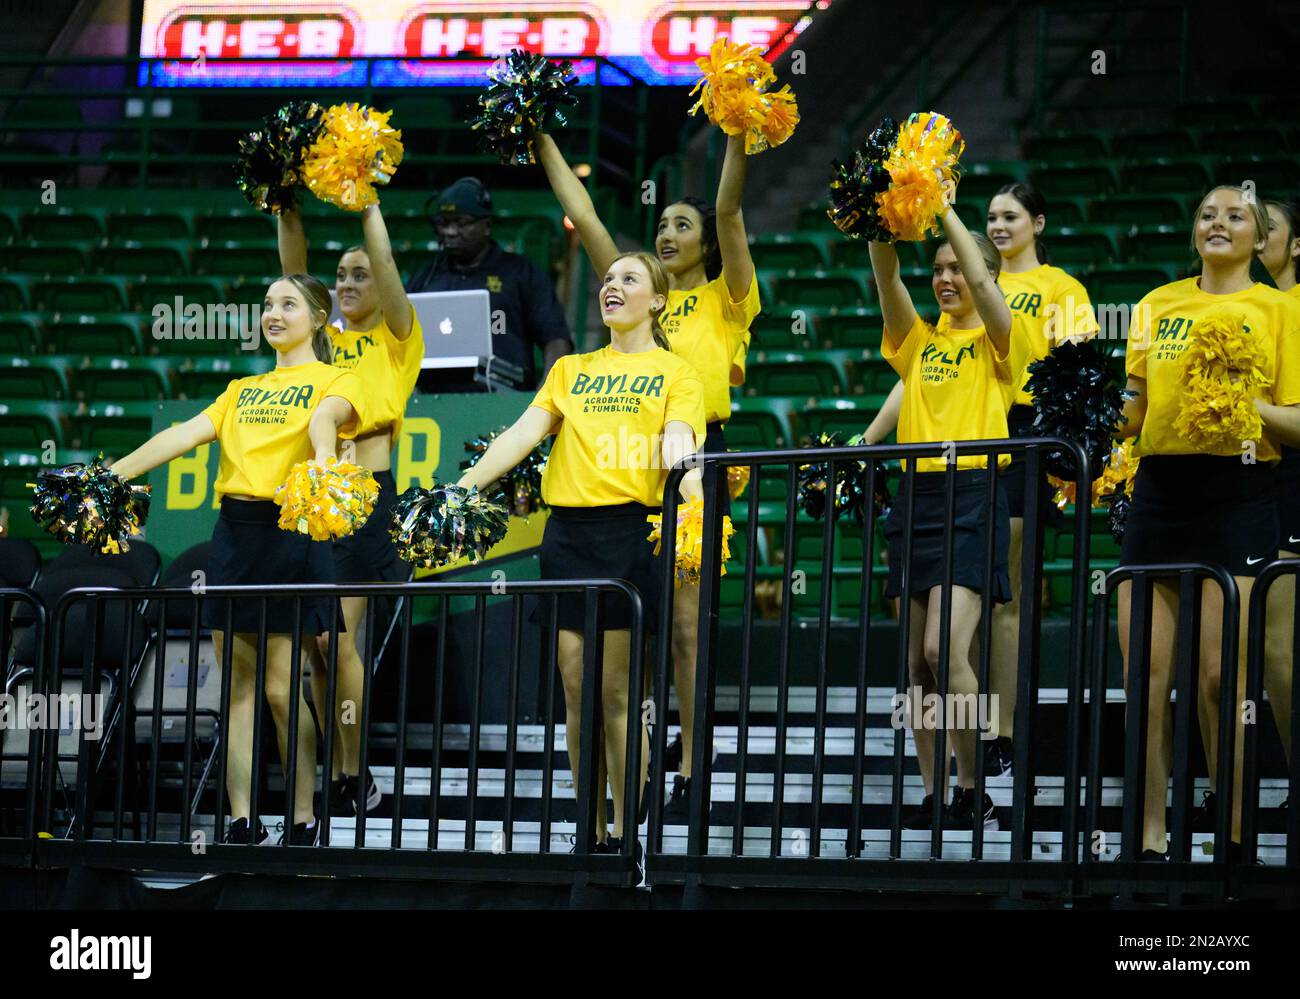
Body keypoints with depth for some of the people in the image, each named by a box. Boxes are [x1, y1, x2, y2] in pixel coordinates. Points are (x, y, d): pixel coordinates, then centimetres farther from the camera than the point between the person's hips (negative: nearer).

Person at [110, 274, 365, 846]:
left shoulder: (335, 381, 4)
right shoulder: (243, 390, 22)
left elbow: (325, 417, -18)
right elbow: (186, 434, 11)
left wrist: (323, 458, -41)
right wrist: (111, 474, -1)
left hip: (291, 530, -6)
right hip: (234, 530, 6)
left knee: (280, 686, -8)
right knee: (237, 684, 3)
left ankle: (304, 823, 1)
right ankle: (241, 822, 4)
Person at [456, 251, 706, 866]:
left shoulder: (674, 373, 8)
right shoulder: (571, 370, 19)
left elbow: (675, 444, -8)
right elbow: (523, 434, 11)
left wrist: (690, 479, -31)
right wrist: (460, 488, -2)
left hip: (629, 529, -4)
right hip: (566, 530, 4)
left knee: (614, 690, -7)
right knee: (576, 689, 3)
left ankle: (625, 833, -1)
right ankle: (590, 834, 8)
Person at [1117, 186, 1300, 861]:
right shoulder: (1158, 305, 16)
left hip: (1237, 494, -4)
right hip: (1159, 490, 4)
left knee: (1220, 675, -10)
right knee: (1147, 674, -1)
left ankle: (1232, 830, 2)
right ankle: (1149, 836, 5)